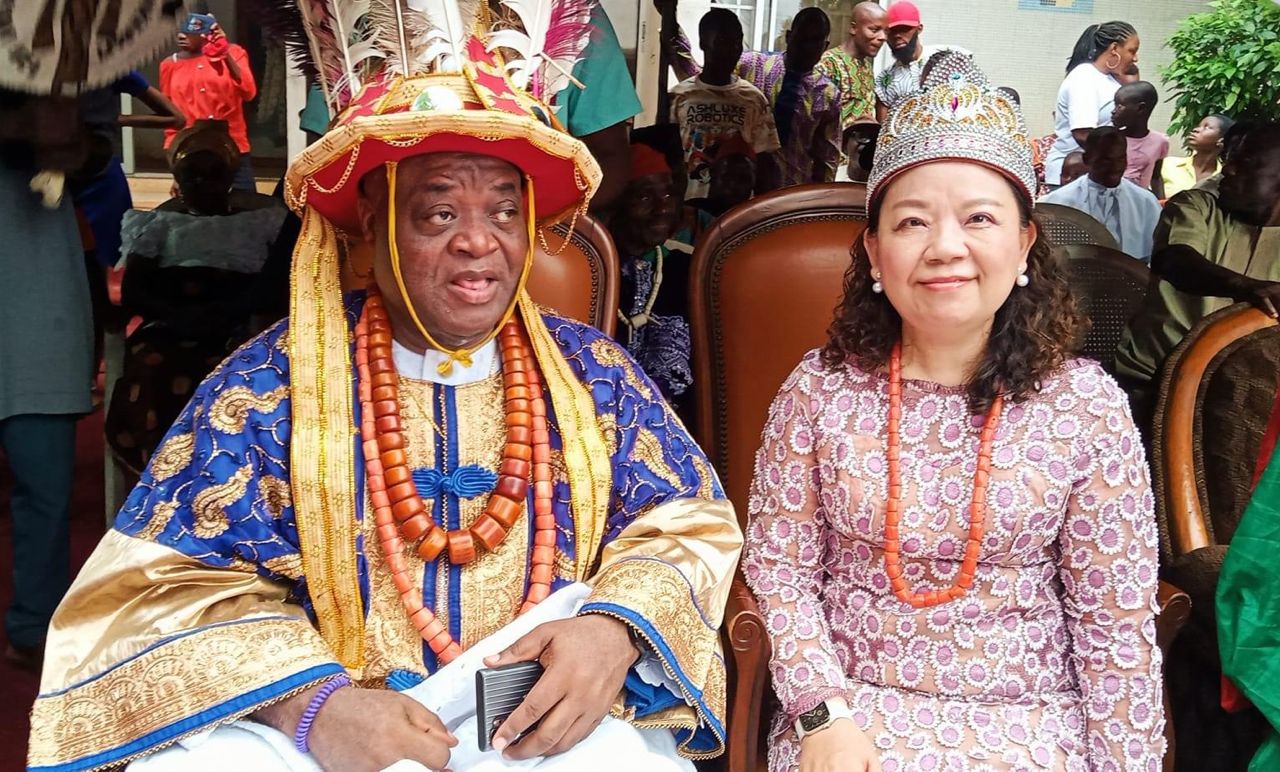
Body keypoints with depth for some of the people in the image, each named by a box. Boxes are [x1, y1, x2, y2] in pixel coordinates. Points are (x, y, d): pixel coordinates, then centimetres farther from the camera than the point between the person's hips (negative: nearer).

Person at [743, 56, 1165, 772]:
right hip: (852, 704, 0)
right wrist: (822, 712, -11)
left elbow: (1117, 622, -4)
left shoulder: (1087, 407, -8)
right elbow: (778, 568, -3)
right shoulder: (821, 390, -7)